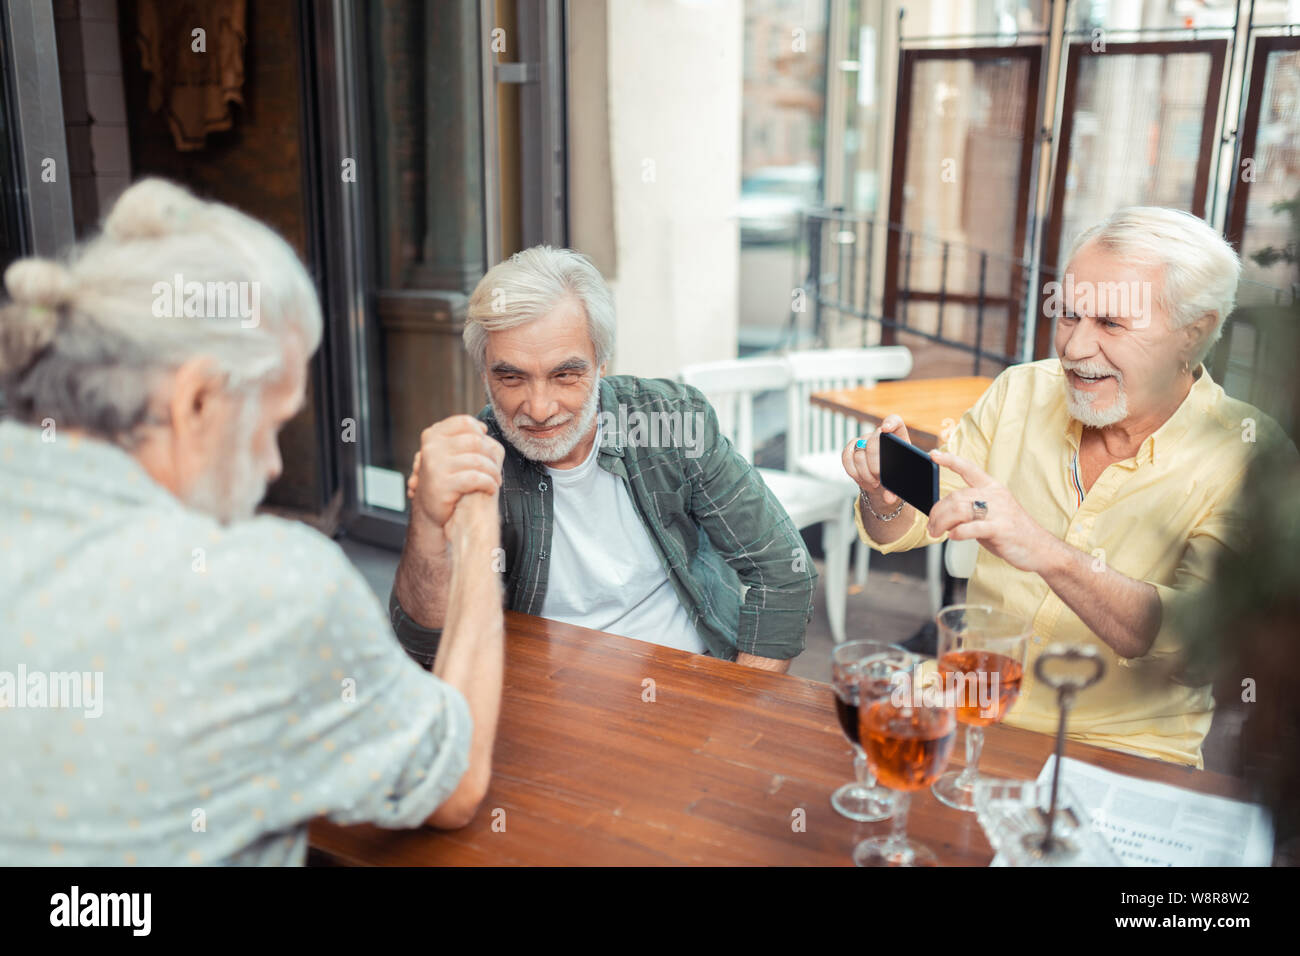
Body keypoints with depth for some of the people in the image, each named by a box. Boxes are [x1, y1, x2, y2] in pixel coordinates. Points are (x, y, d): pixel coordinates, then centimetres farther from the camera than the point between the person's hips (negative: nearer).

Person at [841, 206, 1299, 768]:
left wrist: (1051, 555, -39)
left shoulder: (1250, 455, -11)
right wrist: (886, 497, -19)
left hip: (1124, 758, -2)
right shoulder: (1021, 392, 1)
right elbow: (904, 527, 5)